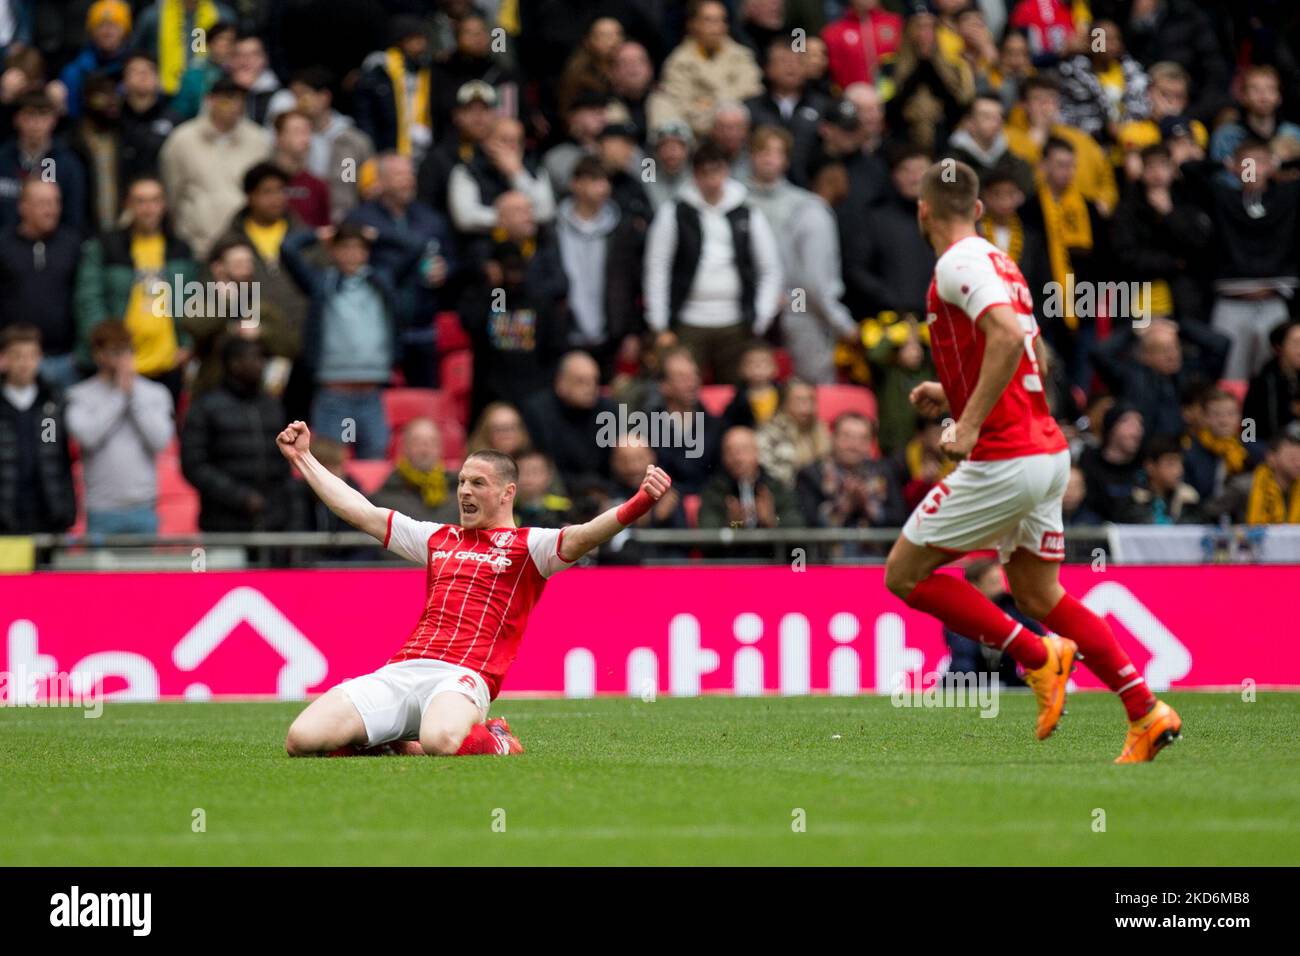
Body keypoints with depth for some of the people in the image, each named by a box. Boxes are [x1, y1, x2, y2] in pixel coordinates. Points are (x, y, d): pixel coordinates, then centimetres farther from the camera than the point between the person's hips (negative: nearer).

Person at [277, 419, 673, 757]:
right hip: (398, 672, 5)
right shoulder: (438, 538, 26)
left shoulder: (528, 546, 9)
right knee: (301, 740, -18)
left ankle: (496, 743, -5)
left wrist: (640, 502, -30)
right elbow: (360, 512, 33)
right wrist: (302, 457, 36)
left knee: (441, 742, -42)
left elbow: (582, 536, -10)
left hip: (461, 678, -5)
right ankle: (397, 745, 8)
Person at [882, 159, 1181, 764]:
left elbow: (1008, 336, -28)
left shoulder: (957, 265, -12)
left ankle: (1037, 656, -3)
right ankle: (1147, 714, 7)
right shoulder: (999, 264, 17)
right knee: (1039, 595, 14)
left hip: (1004, 459, -9)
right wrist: (955, 395, 27)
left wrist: (970, 423, -27)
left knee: (905, 574, 0)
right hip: (1048, 451, 9)